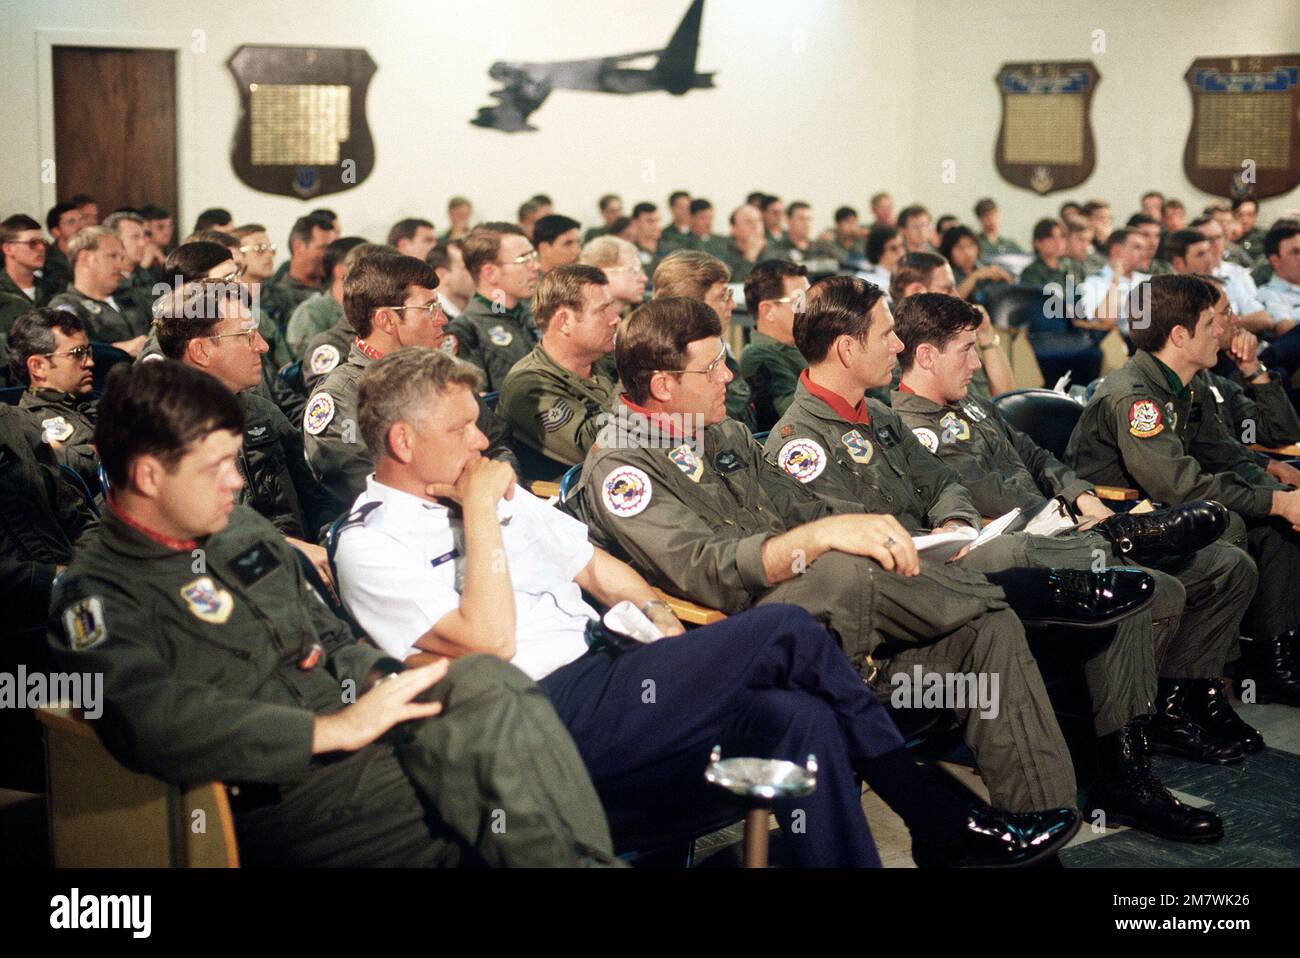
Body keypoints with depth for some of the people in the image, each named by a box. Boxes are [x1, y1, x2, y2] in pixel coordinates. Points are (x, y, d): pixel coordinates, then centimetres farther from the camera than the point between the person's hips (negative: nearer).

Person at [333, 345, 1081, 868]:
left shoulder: (492, 491, 18)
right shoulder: (373, 544, -6)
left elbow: (595, 563, 23)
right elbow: (489, 642, -18)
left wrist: (659, 617, 7)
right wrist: (480, 515, -13)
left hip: (606, 675, 8)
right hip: (553, 716, -8)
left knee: (800, 715, -17)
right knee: (787, 631, -15)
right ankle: (948, 825, -3)